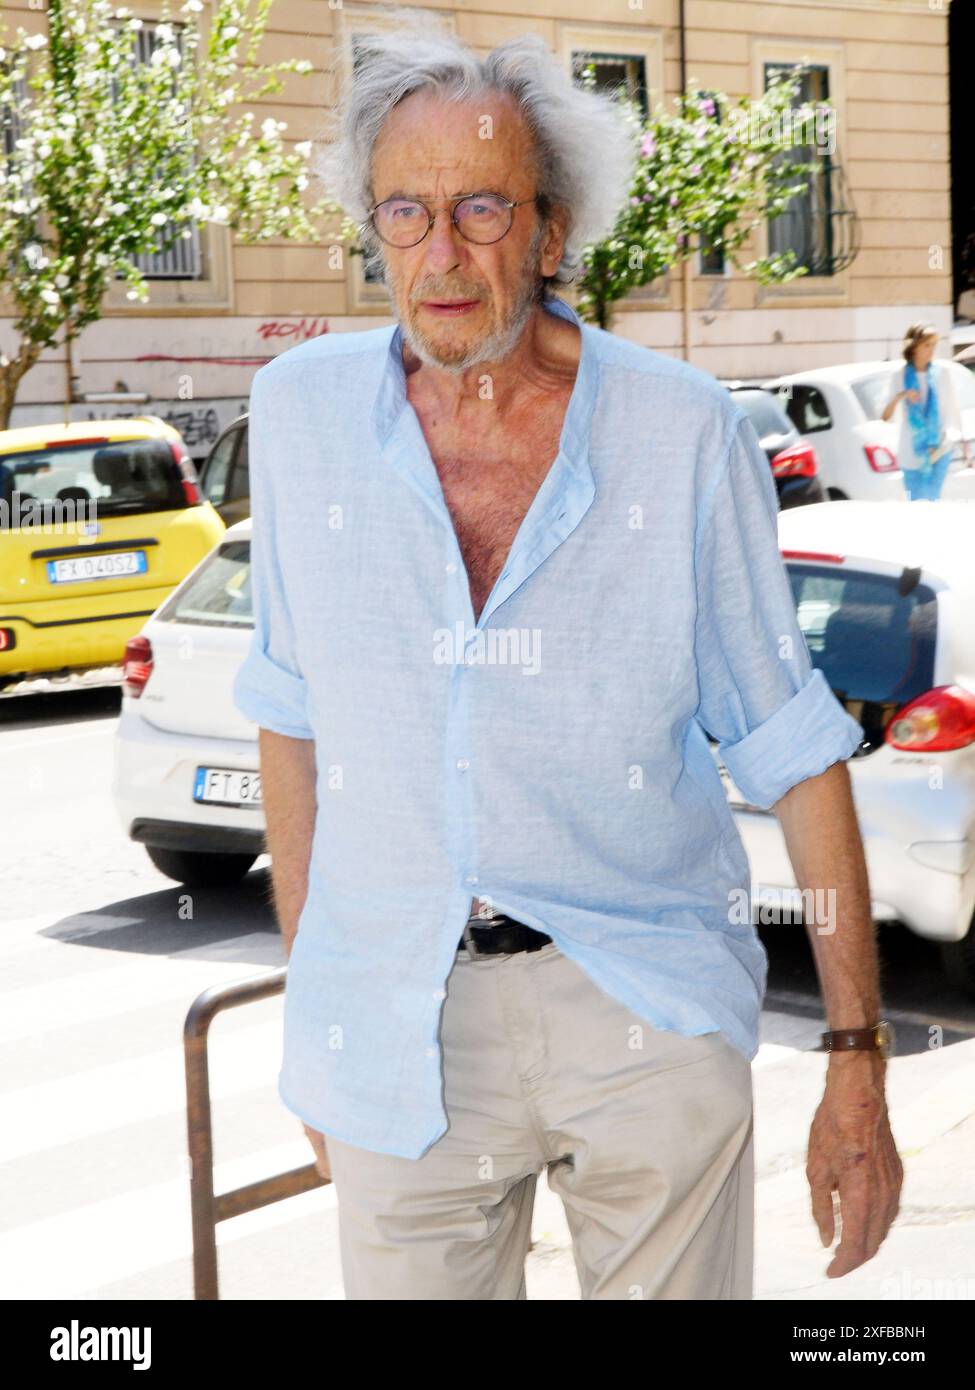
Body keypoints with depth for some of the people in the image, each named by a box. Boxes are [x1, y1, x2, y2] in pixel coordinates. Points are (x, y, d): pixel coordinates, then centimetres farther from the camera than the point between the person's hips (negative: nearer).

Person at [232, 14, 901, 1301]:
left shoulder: (686, 434, -8)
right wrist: (309, 996, 11)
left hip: (649, 1013, -1)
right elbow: (294, 713, 9)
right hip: (402, 1027, 2)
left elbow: (791, 744, -3)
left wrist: (858, 1059, -3)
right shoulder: (302, 411, -1)